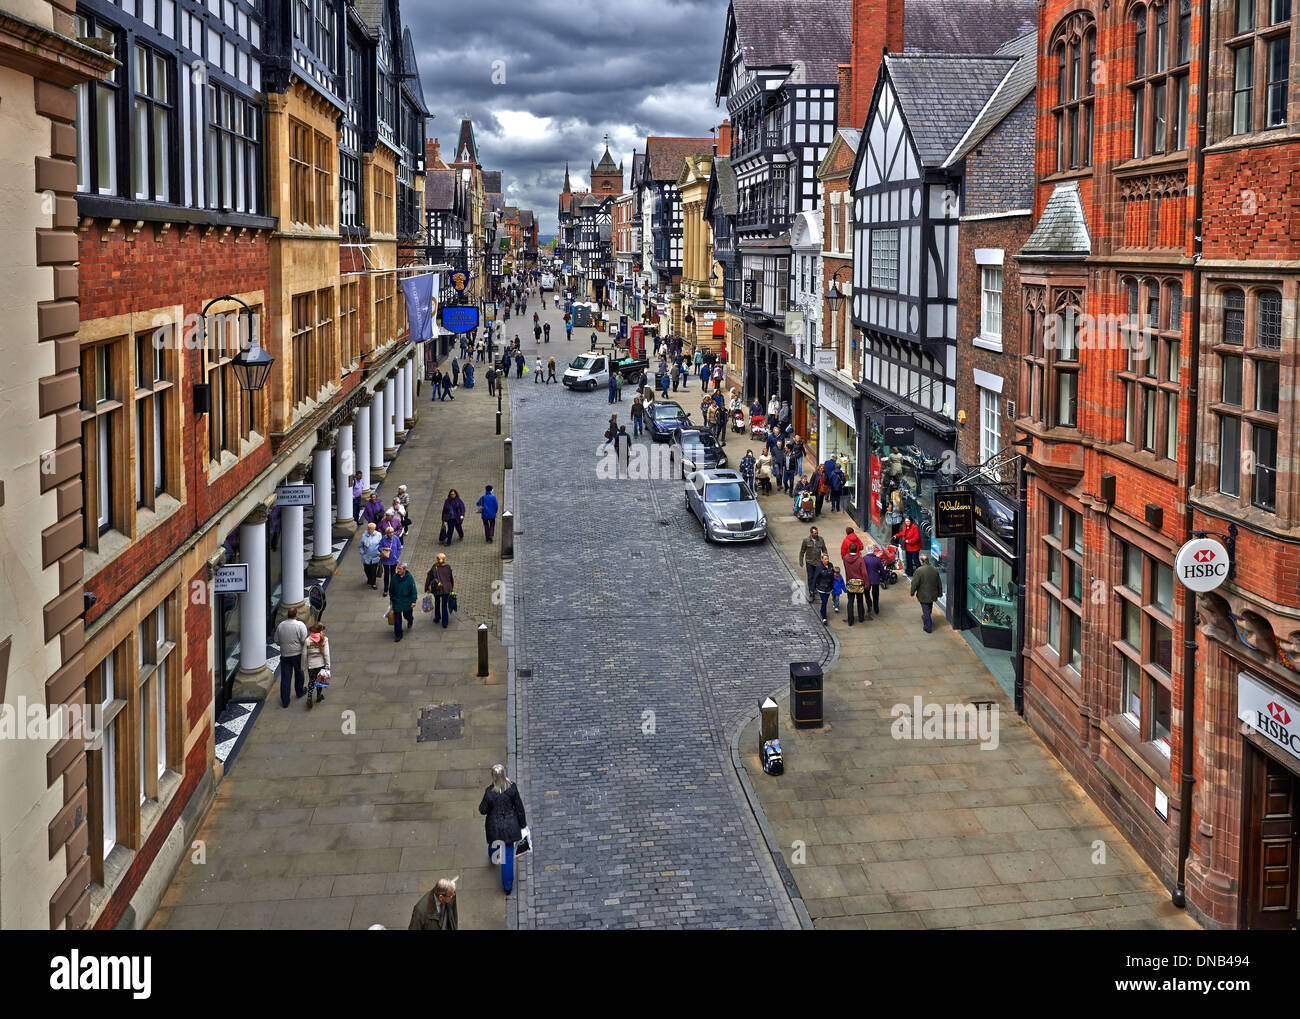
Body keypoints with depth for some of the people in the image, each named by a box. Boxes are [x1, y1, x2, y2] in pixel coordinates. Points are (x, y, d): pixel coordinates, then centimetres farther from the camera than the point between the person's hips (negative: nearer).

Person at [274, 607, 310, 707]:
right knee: (299, 673, 21)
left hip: (284, 654, 2)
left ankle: (285, 701, 3)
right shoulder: (300, 625, -14)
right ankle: (299, 692, 40)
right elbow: (304, 640, -15)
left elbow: (277, 642, 5)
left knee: (285, 677, 3)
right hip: (298, 654, -2)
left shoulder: (280, 625, -2)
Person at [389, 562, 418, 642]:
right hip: (396, 601, 2)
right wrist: (391, 598, 15)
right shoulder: (395, 577, -6)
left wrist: (414, 601, -14)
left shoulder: (409, 578, -13)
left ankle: (410, 621, 52)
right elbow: (391, 589, 8)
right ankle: (398, 635, 10)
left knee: (407, 615, 14)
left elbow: (413, 590, -10)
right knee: (397, 619, 0)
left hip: (407, 601, -2)